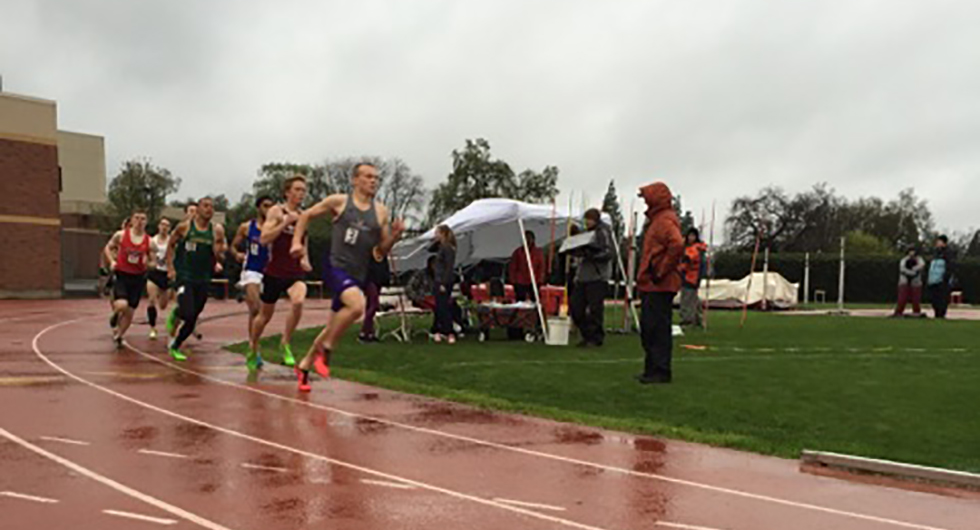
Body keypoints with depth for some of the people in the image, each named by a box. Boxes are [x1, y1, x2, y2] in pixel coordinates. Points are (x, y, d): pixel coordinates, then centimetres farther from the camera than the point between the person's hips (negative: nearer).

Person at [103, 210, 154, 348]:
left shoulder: (149, 241, -3)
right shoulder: (121, 235, -6)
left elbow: (152, 262, 6)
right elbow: (108, 248, 9)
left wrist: (148, 263, -17)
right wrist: (112, 261, -7)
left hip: (138, 278, 2)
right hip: (121, 275, -2)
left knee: (130, 312, 7)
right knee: (122, 305, -24)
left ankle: (118, 336, 32)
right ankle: (115, 316, 14)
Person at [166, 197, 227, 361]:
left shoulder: (216, 229, 1)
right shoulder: (184, 226, -3)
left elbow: (218, 256, 2)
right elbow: (171, 245, 9)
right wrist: (170, 267, 1)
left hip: (203, 279, 3)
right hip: (184, 276, -3)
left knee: (192, 319, 8)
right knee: (187, 313, -21)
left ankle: (174, 346, 26)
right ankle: (175, 314, 12)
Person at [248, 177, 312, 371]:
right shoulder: (276, 211, -5)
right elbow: (263, 239, -16)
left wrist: (305, 259, 3)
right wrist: (286, 222, -21)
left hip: (296, 272, 3)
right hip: (275, 271, -2)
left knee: (298, 302, -28)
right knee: (265, 314, 12)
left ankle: (286, 344, -8)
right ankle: (253, 350, 37)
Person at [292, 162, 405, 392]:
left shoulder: (381, 212, 8)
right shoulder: (338, 202, -1)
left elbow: (381, 251, 11)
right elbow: (306, 216, 11)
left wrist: (395, 235, -7)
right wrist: (297, 241, -1)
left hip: (358, 276, 5)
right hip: (336, 268, -5)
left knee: (333, 326, 13)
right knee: (357, 306, -31)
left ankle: (304, 365, 33)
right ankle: (325, 349, -11)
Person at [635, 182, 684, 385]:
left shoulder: (665, 221, -13)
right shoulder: (657, 220, 19)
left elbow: (677, 245, -29)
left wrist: (661, 271, -21)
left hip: (660, 286, -10)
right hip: (651, 285, 10)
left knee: (657, 328, -7)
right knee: (648, 328, 14)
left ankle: (661, 371, -2)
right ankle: (652, 369, 21)